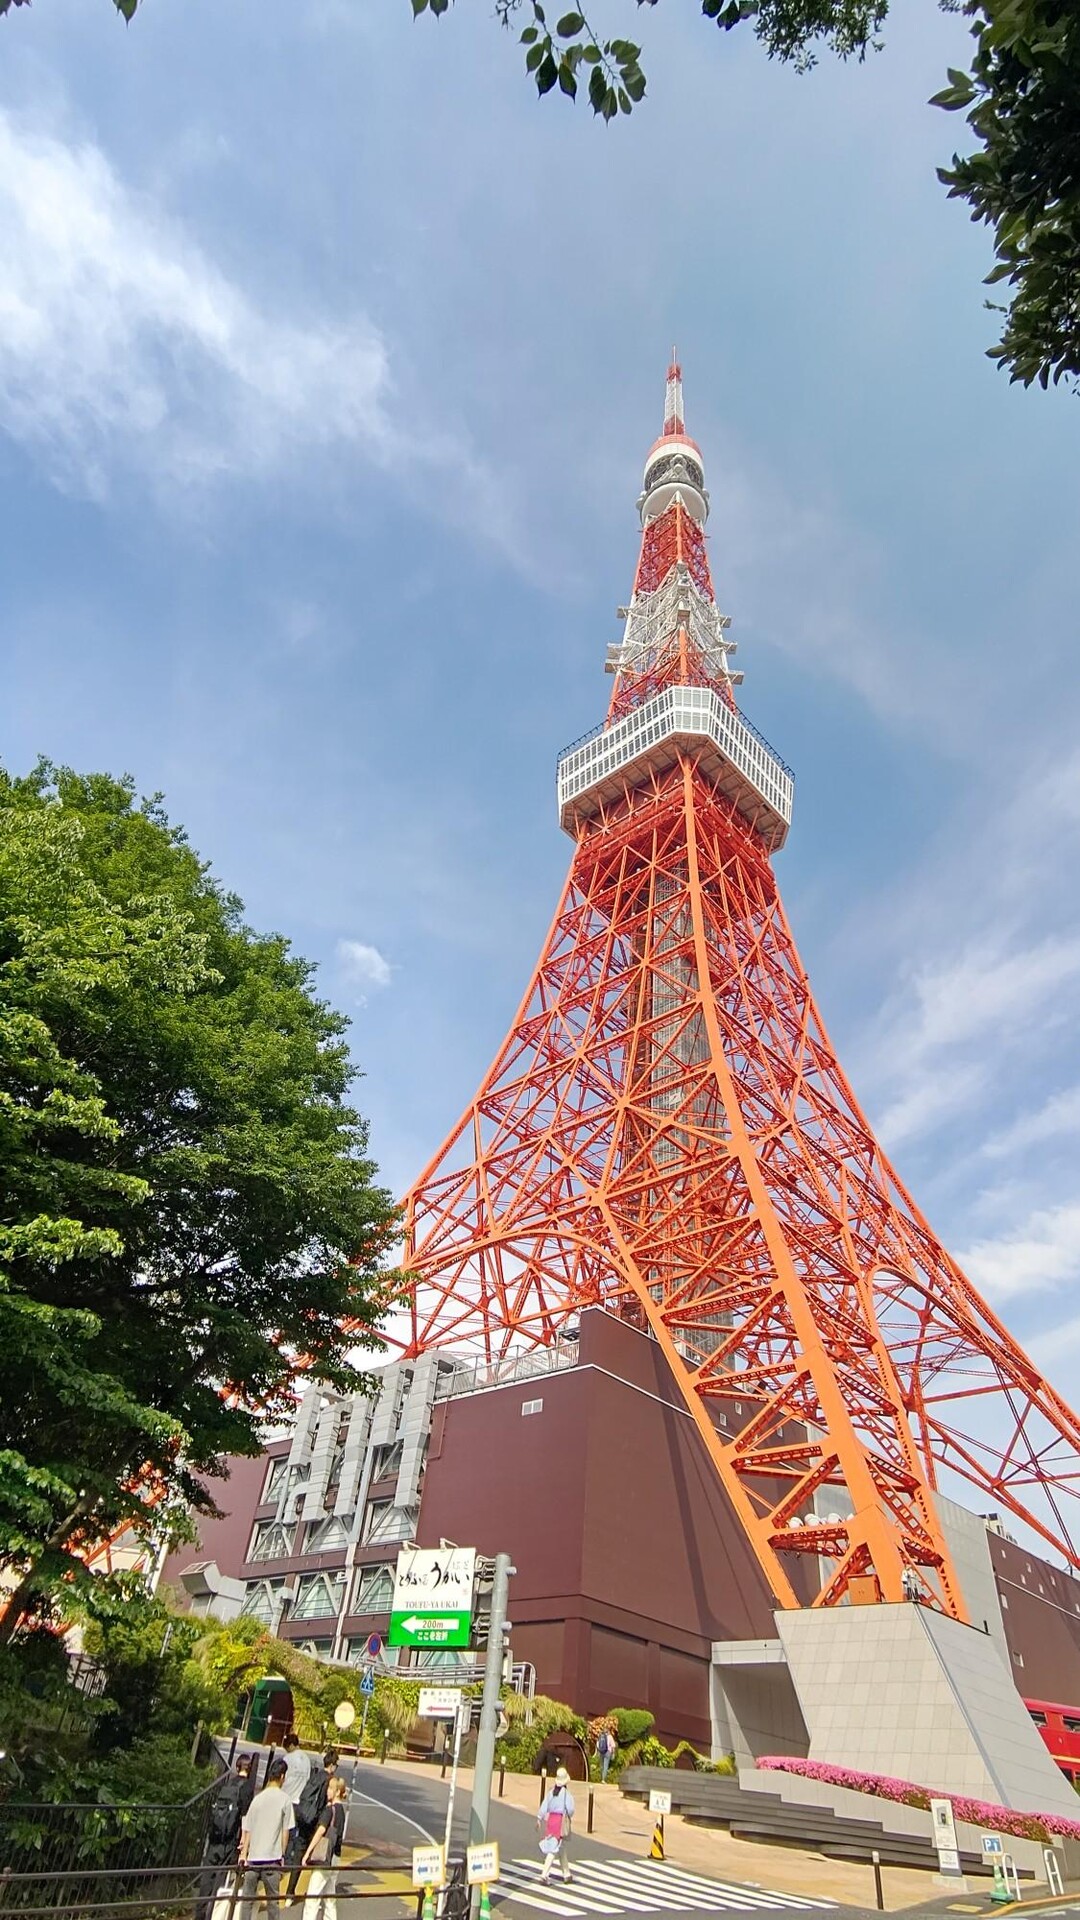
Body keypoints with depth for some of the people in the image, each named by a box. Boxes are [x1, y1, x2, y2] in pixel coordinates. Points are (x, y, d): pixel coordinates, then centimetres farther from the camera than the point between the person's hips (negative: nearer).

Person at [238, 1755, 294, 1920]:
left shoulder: (257, 1798, 3)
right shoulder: (285, 1799, -5)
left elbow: (247, 1830, 5)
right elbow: (286, 1831, -3)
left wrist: (243, 1854, 14)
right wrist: (282, 1854, 8)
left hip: (253, 1857, 2)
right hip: (272, 1857, -2)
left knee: (246, 1899, 13)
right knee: (272, 1901, 9)